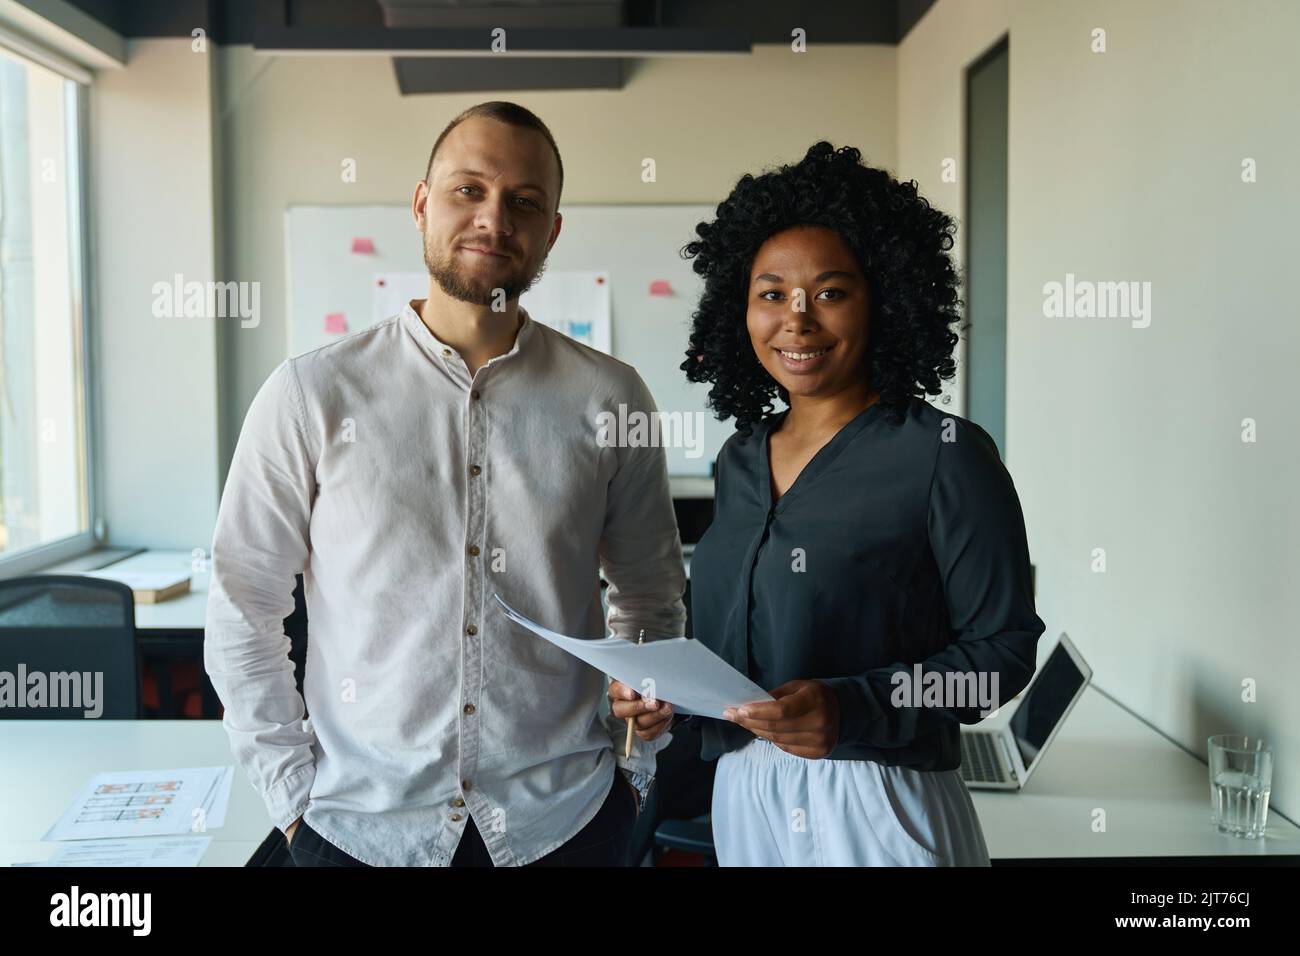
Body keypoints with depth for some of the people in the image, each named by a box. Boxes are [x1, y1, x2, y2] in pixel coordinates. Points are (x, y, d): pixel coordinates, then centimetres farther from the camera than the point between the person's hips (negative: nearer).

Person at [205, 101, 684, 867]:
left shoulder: (609, 397, -3)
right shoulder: (313, 395, -6)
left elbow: (651, 598, 5)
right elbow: (243, 612, -1)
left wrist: (634, 769, 2)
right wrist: (293, 795, -2)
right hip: (360, 825, 0)